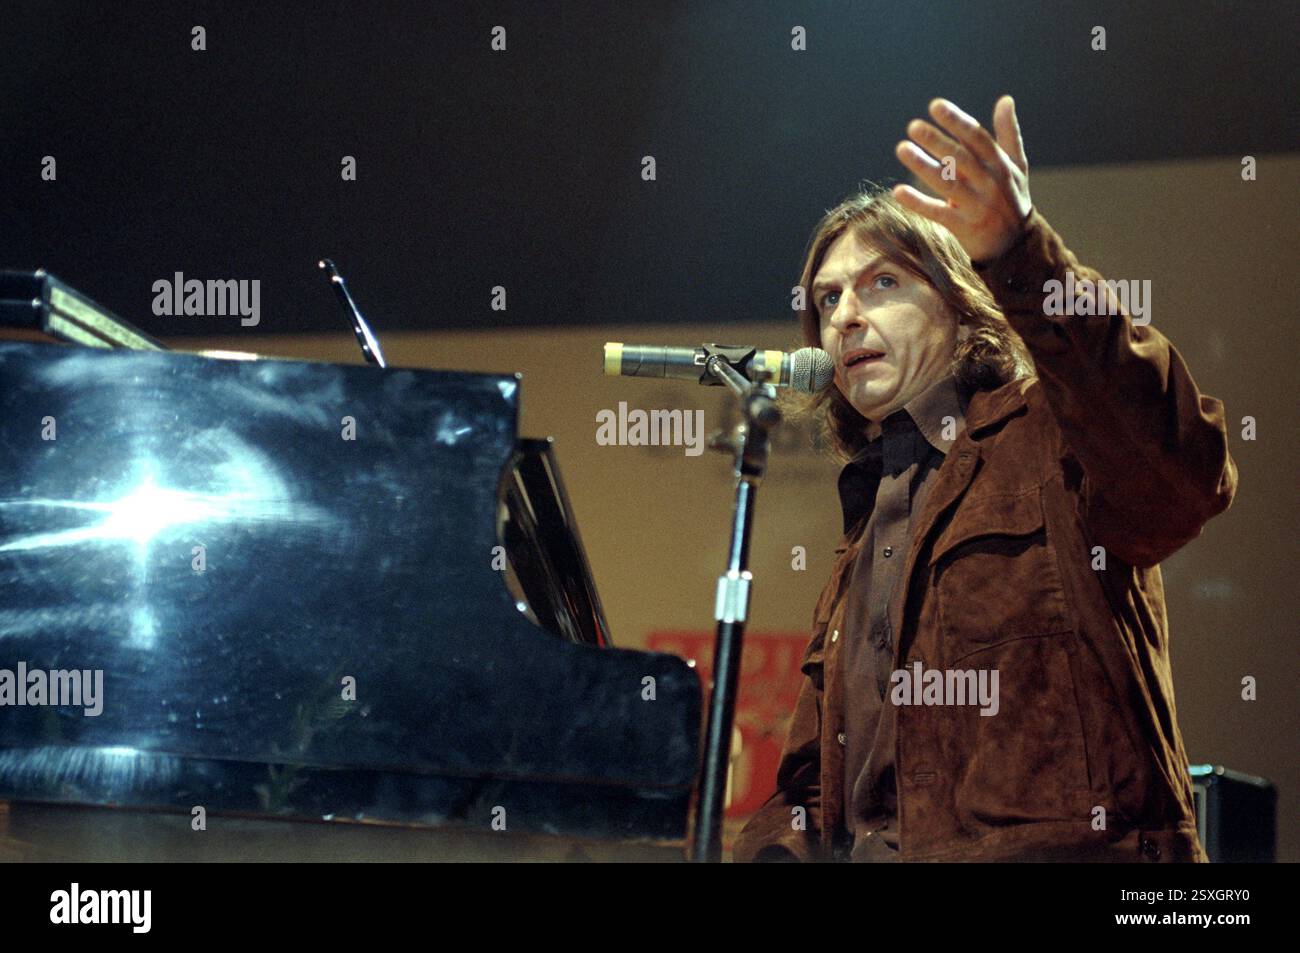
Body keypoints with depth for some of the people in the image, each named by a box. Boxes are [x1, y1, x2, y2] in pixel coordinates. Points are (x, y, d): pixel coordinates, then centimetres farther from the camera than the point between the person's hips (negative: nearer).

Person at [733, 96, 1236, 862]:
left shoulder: (1047, 441, 3)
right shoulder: (871, 516, 28)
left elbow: (1186, 473, -21)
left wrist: (1020, 255, -30)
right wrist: (772, 850, 4)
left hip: (1053, 844, -6)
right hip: (870, 853, 6)